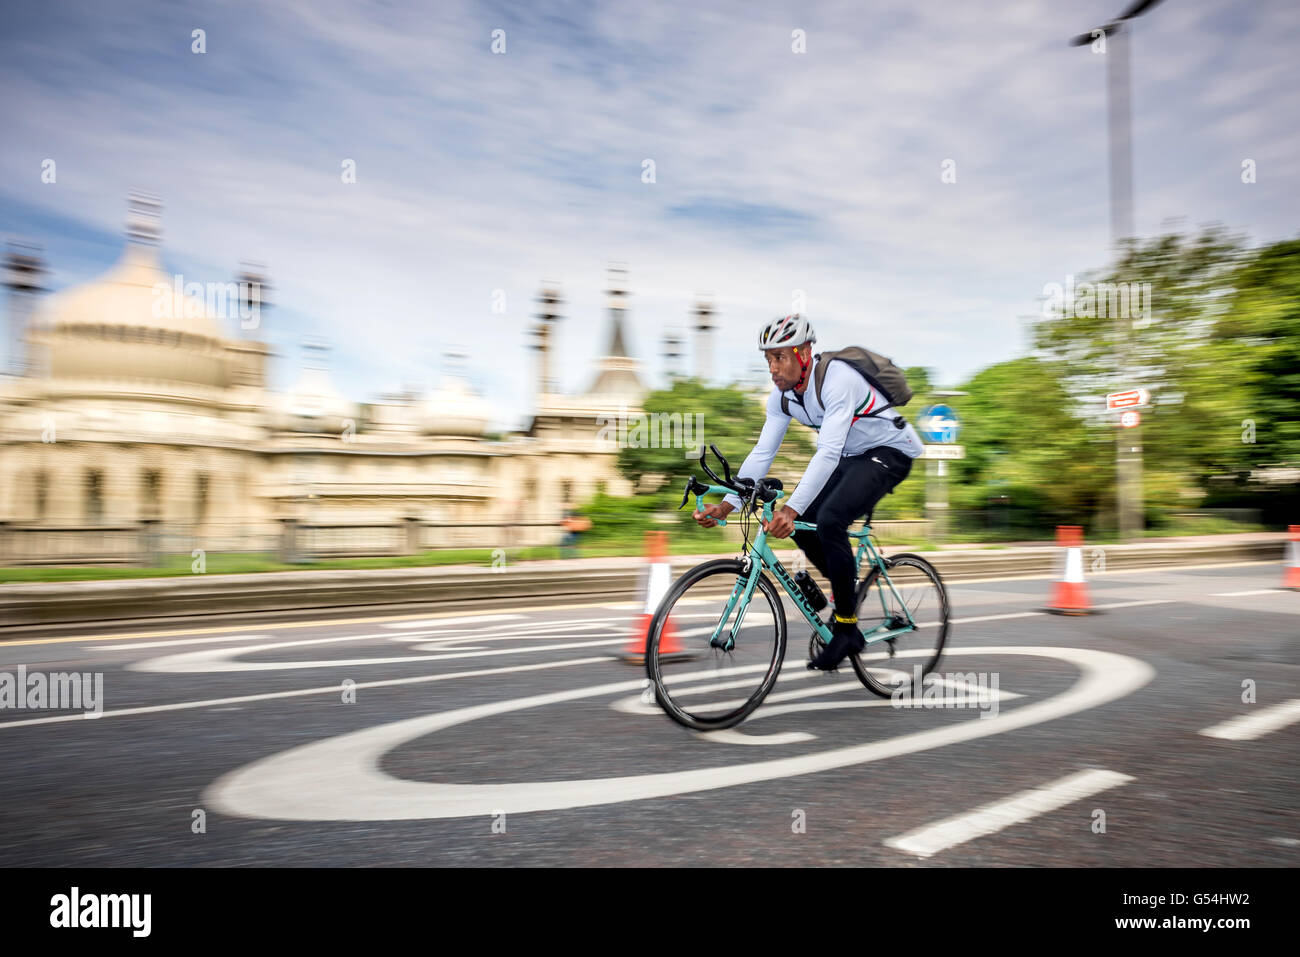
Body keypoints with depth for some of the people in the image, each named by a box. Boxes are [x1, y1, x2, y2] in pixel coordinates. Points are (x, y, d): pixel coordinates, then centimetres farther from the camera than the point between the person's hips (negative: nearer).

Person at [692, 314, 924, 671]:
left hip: (890, 451, -8)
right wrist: (726, 505, -19)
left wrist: (792, 509, -49)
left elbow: (829, 453, -39)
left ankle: (847, 628, -13)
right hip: (850, 456, 8)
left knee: (829, 519, -26)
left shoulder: (837, 379, -31)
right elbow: (762, 452, -9)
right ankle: (847, 585, 20)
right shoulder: (783, 394, -7)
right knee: (800, 522, -6)